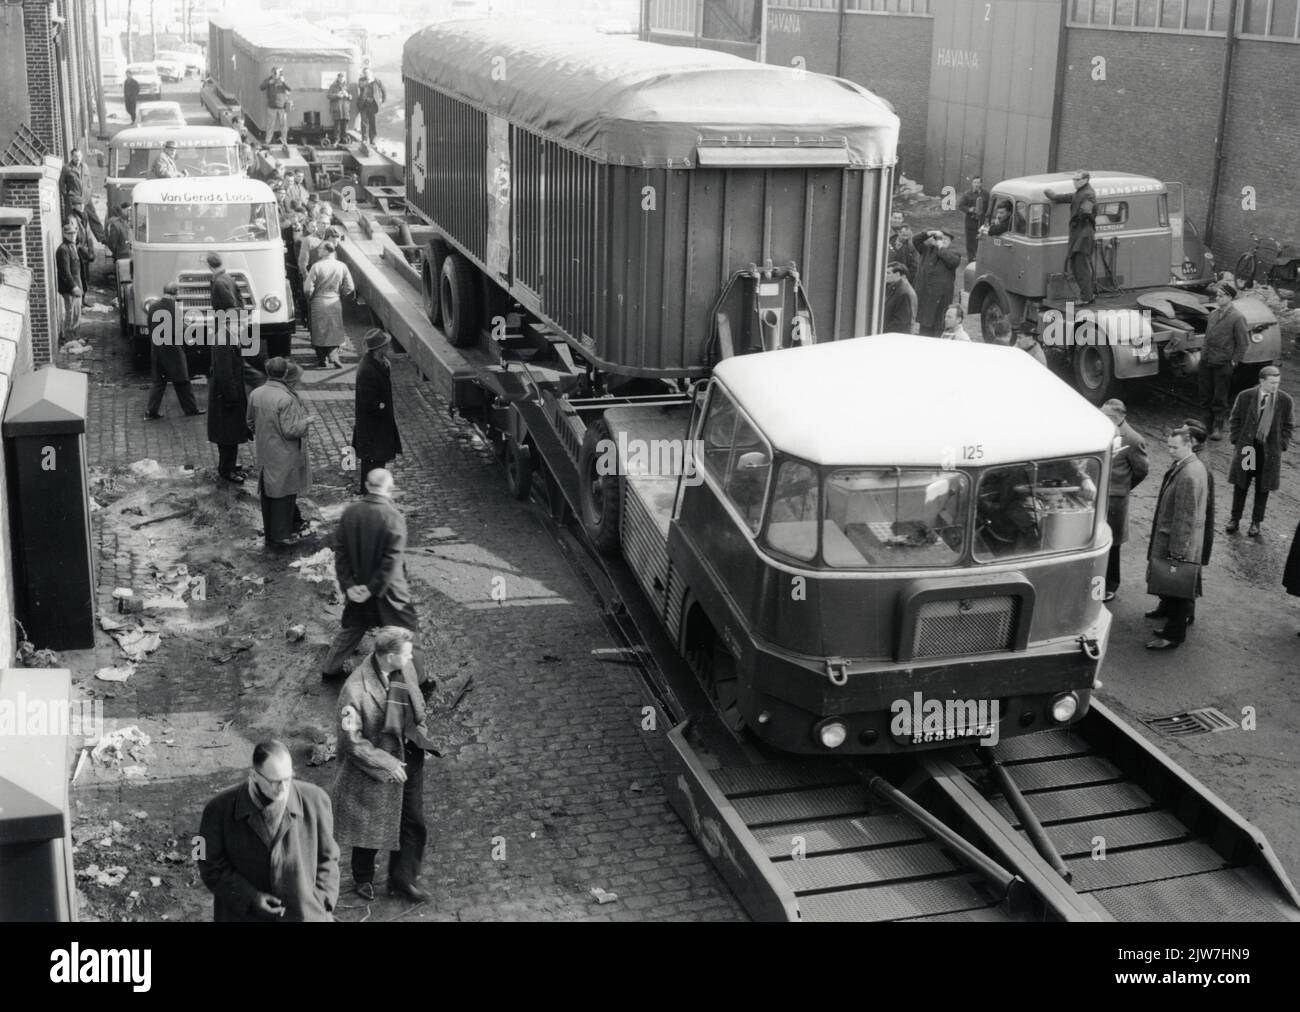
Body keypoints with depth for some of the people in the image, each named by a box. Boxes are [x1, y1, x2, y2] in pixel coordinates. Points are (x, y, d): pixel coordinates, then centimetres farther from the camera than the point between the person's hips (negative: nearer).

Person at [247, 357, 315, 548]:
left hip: (265, 452, 7)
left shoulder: (255, 394, -2)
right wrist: (306, 422, -8)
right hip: (285, 457, -7)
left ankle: (269, 531, 33)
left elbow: (251, 423, 10)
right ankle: (281, 536, 16)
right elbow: (290, 430, -24)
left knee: (268, 493, 19)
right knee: (284, 494, 6)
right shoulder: (286, 399, -26)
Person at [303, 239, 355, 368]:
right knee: (334, 330, 13)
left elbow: (308, 289, -13)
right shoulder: (342, 267, -5)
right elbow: (350, 288, -1)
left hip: (319, 303, -2)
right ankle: (333, 355, -3)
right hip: (335, 303, 2)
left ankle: (321, 359, 17)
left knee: (320, 330, 11)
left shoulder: (317, 267, -14)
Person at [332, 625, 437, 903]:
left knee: (413, 823, 12)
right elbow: (352, 740, -21)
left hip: (409, 761, 6)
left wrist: (421, 739, 0)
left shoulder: (400, 674, -6)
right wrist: (386, 764, -20)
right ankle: (363, 878, 39)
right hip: (374, 769, -6)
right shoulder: (356, 689, -27)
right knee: (371, 827, 14)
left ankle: (402, 879, 31)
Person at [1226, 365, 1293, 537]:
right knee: (1240, 485, 10)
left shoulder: (1285, 400, -6)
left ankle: (1256, 522, 23)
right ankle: (1235, 519, 25)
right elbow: (1235, 420, 3)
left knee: (1263, 488, 9)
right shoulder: (1245, 397, -8)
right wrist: (1236, 442, -2)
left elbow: (1288, 426, 4)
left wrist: (1281, 447, -3)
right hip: (1247, 447, 0)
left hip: (1270, 449, 0)